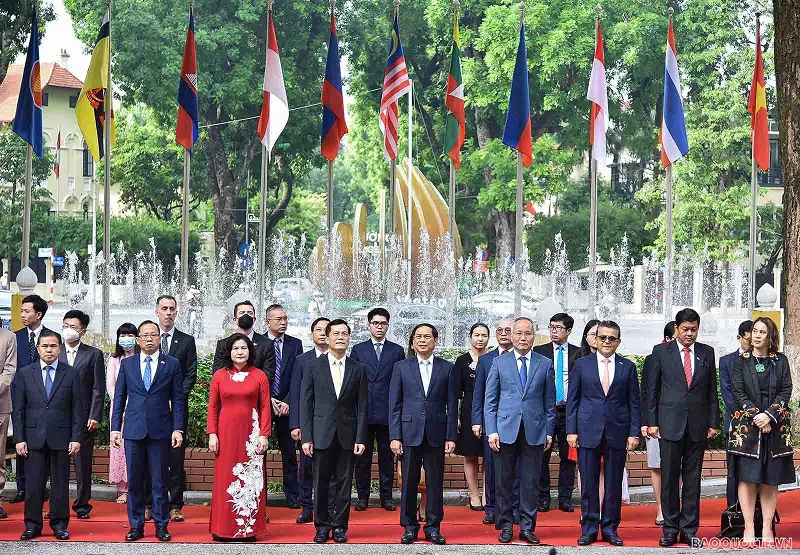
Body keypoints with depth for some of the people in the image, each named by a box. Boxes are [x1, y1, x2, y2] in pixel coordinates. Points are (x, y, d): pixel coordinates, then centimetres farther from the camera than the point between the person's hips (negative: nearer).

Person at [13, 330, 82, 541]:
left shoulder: (71, 374, 4)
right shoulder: (24, 374, 6)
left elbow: (77, 409, 3)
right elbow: (18, 409, 5)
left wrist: (76, 438, -4)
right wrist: (19, 439, -2)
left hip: (61, 437, 0)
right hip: (34, 437, 0)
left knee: (60, 483, 4)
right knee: (34, 484, 2)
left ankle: (59, 524, 13)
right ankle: (32, 525, 11)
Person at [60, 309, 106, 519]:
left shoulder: (94, 354, 3)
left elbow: (99, 389, 0)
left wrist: (95, 416, -8)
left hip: (83, 417, -2)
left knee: (83, 462, 2)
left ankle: (82, 504, 11)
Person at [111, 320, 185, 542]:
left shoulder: (172, 364, 4)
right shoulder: (127, 364, 8)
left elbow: (177, 399, 3)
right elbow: (119, 397, 10)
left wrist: (178, 429, -5)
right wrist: (115, 428, 4)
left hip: (160, 430, -2)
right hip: (133, 430, 2)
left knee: (159, 481, 3)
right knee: (134, 481, 5)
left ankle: (161, 525, 13)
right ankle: (136, 526, 14)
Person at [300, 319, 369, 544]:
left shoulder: (359, 369, 6)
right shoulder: (313, 367, 3)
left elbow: (362, 407, 4)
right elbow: (306, 404, 1)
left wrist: (360, 438, -3)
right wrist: (306, 437, -5)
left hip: (347, 435, 1)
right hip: (321, 435, -1)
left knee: (344, 483, 4)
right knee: (321, 483, 3)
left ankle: (340, 526, 13)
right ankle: (322, 526, 14)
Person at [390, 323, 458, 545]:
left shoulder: (446, 368, 6)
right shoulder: (401, 367, 6)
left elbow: (452, 406, 5)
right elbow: (394, 405, 4)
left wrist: (451, 437, -1)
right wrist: (395, 436, -4)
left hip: (436, 435, 0)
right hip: (410, 434, 0)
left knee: (435, 483, 4)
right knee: (409, 483, 3)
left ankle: (433, 527, 12)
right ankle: (409, 527, 13)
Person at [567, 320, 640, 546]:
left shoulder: (628, 367, 7)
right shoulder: (582, 365, 5)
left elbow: (634, 402, 6)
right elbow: (572, 400, 5)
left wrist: (634, 433, -1)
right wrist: (571, 430, -2)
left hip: (617, 432, 1)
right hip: (588, 431, -1)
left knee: (614, 484, 5)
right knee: (588, 483, 2)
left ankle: (610, 529, 14)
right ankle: (589, 529, 10)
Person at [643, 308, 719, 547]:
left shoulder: (707, 353, 8)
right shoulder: (661, 352, 2)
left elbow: (712, 391, 10)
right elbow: (651, 389, 3)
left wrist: (713, 423, 5)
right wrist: (651, 421, -2)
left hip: (698, 425, 2)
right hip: (670, 424, -2)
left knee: (693, 478, 5)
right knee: (669, 478, 1)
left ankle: (689, 529, 12)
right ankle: (670, 529, 9)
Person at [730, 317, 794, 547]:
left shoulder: (780, 360, 7)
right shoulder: (742, 362, 5)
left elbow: (786, 391, 1)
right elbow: (738, 393, -1)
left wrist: (769, 415, -12)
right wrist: (756, 416, -13)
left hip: (775, 427, 1)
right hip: (748, 425, -1)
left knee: (771, 479, 2)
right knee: (748, 477, -5)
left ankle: (767, 529, 5)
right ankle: (749, 528, -1)